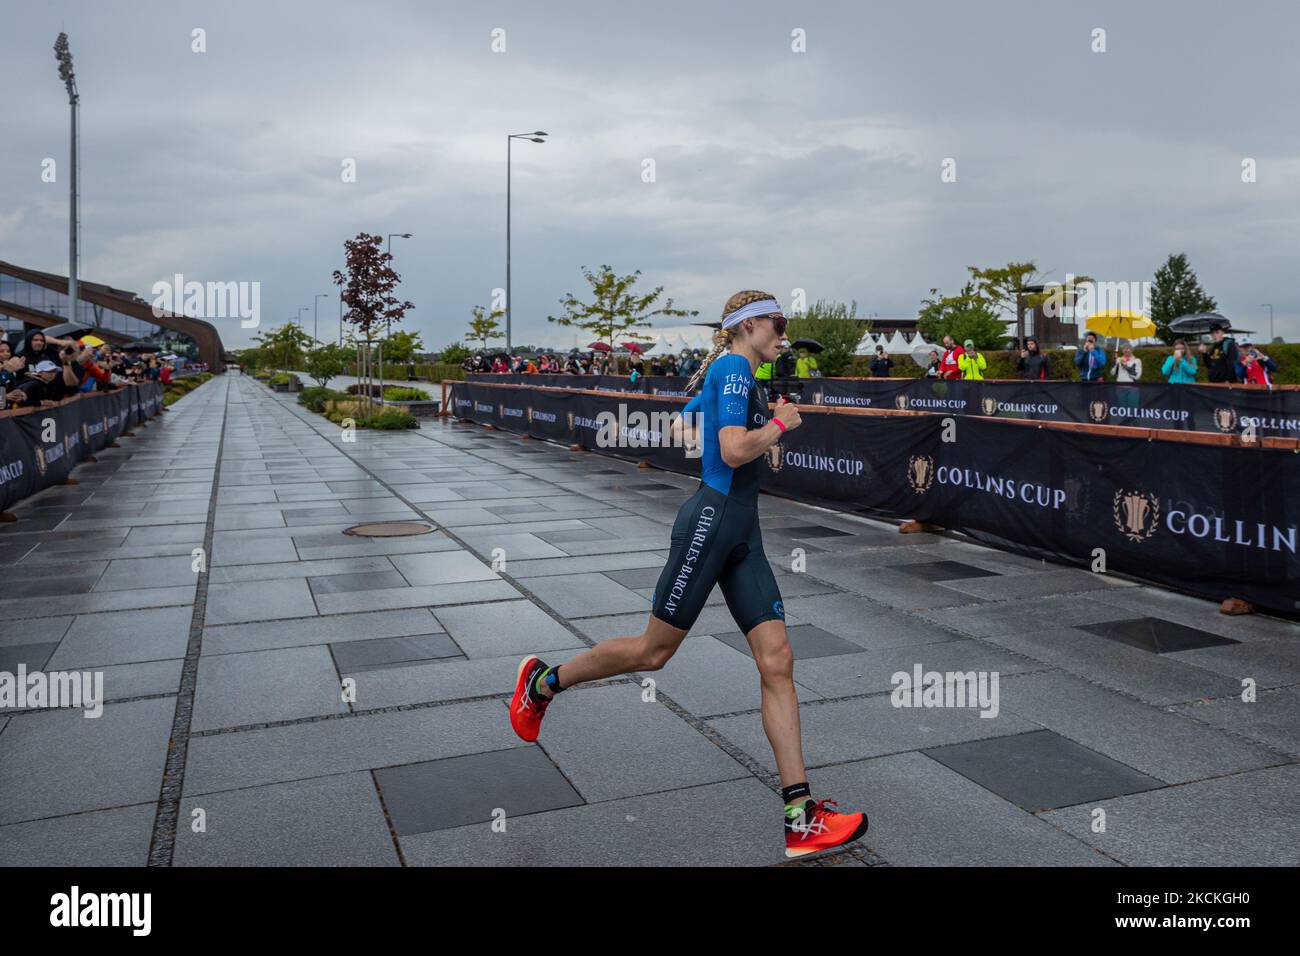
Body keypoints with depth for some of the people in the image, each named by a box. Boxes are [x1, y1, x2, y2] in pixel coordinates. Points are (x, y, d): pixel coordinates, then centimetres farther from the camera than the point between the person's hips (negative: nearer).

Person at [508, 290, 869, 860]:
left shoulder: (731, 375, 18)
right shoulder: (733, 368, -11)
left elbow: (679, 428, 29)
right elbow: (735, 451, -24)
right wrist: (778, 424, -7)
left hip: (742, 534, 9)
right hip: (712, 520, -9)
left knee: (777, 661, 0)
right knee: (653, 651, 3)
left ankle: (799, 817, 2)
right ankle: (543, 681, 28)